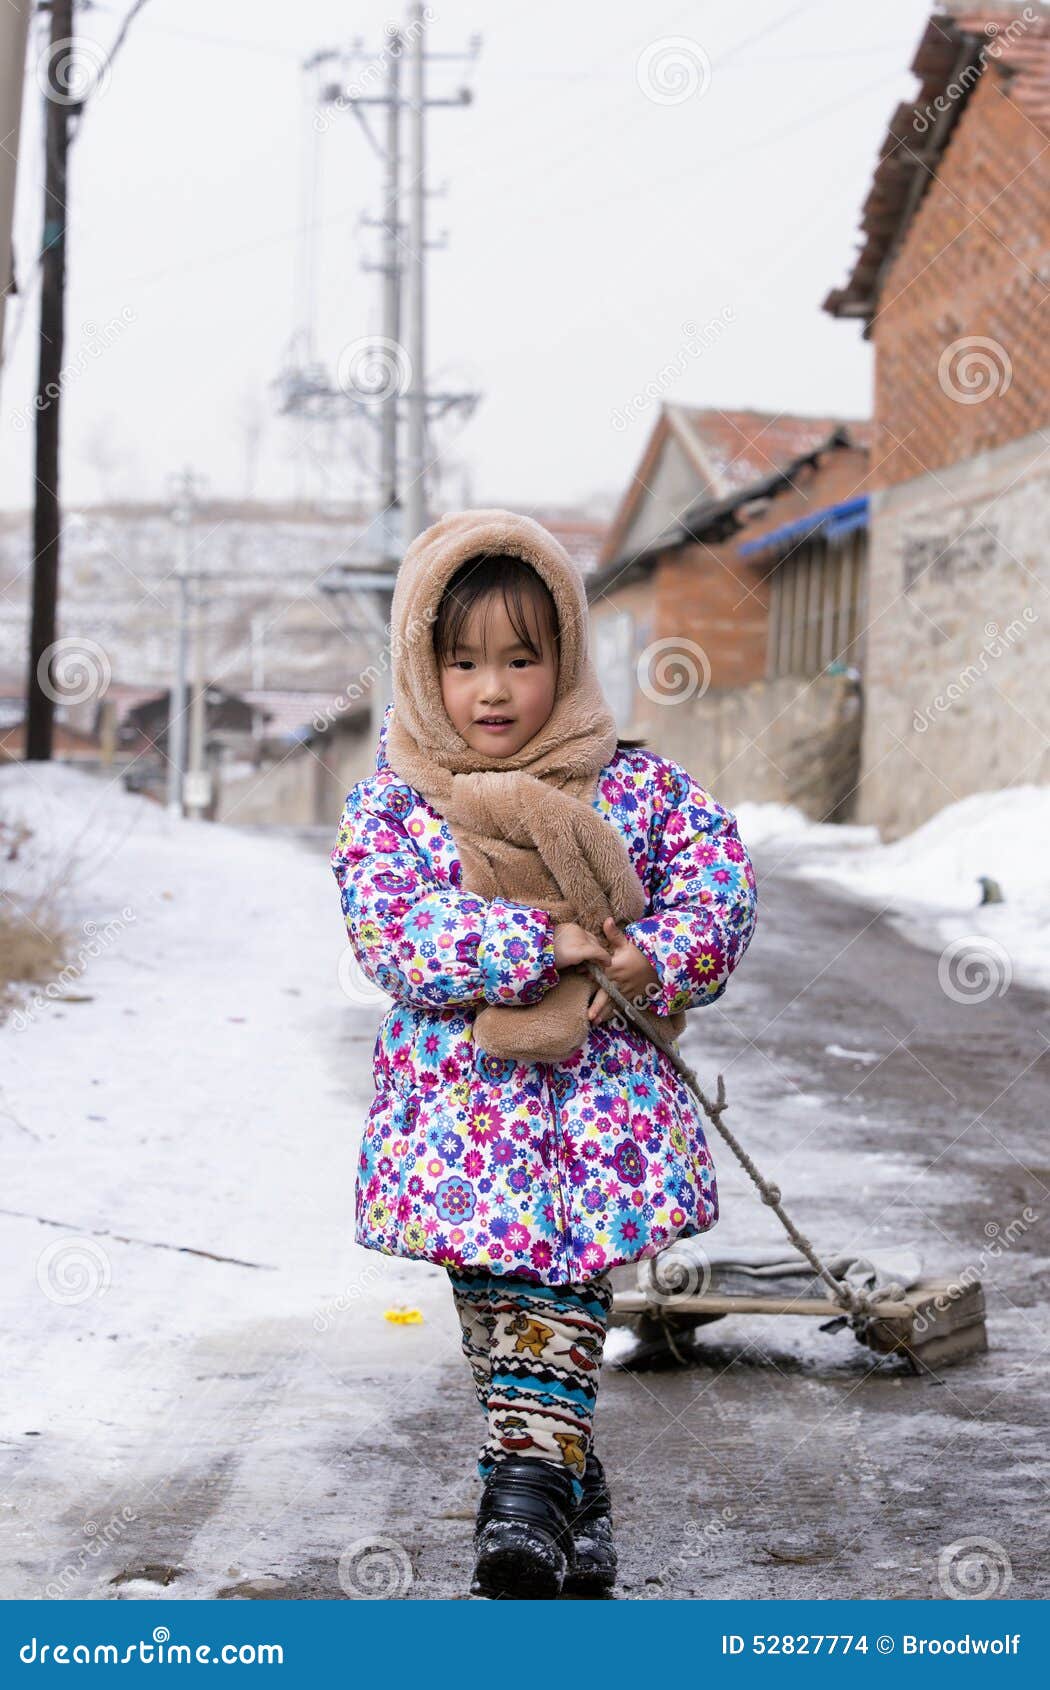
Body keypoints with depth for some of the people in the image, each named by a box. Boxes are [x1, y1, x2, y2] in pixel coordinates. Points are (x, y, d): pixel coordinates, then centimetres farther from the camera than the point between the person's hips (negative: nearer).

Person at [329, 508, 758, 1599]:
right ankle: (570, 1482, 15)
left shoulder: (637, 787, 3)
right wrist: (540, 944, -20)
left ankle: (529, 1480, -3)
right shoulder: (391, 803, 0)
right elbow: (391, 931, -13)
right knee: (494, 1306, 3)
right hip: (459, 1100, 1)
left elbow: (718, 881, 1)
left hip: (599, 1099, 0)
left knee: (561, 1300, -7)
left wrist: (651, 961, -18)